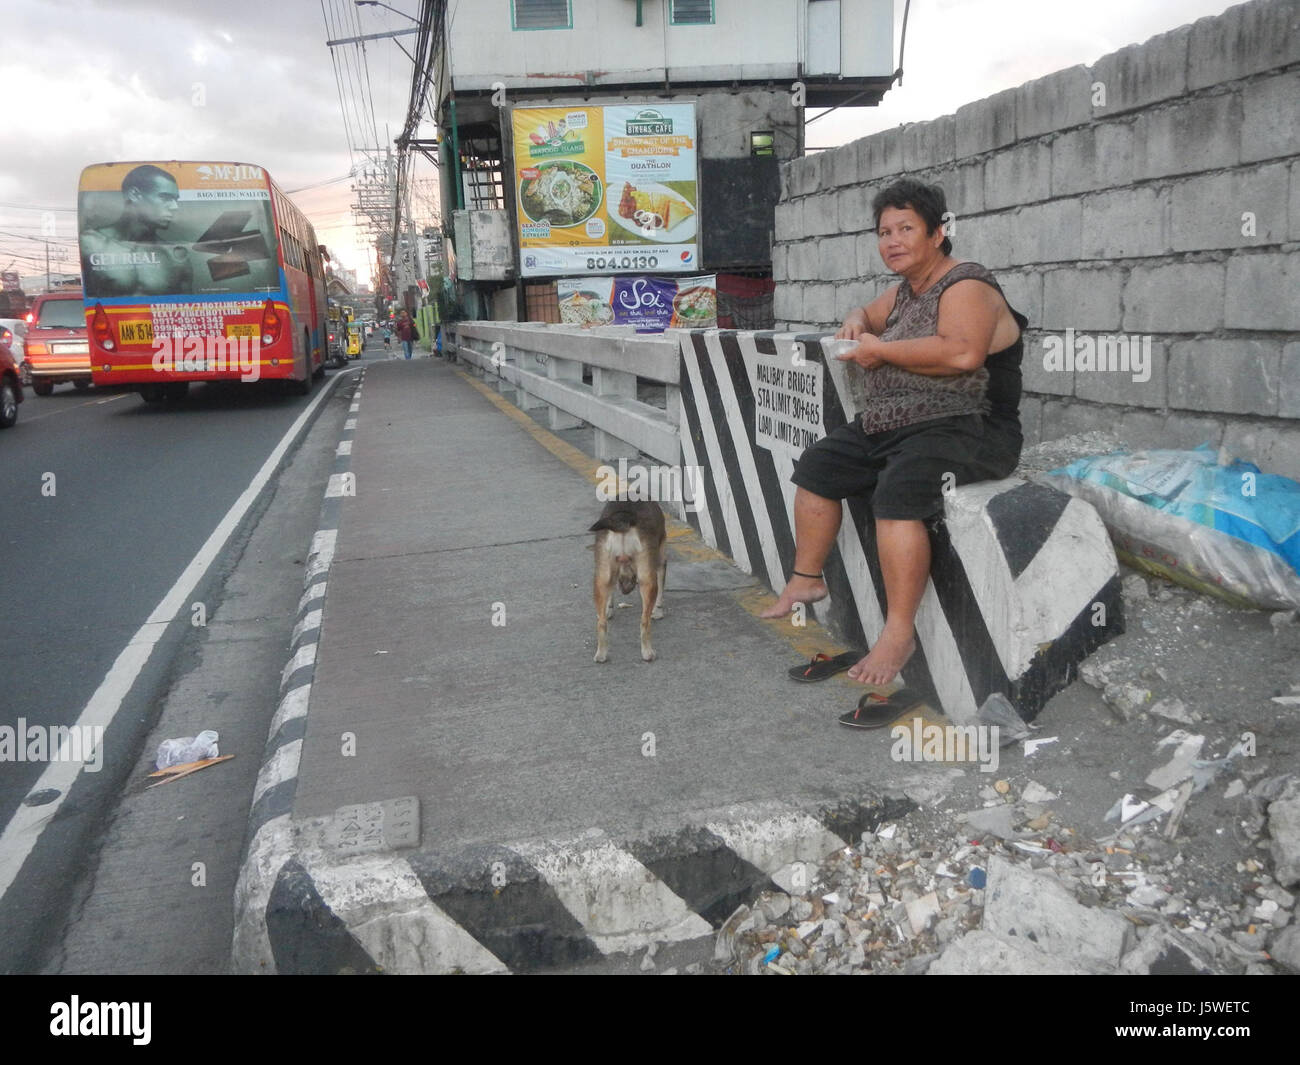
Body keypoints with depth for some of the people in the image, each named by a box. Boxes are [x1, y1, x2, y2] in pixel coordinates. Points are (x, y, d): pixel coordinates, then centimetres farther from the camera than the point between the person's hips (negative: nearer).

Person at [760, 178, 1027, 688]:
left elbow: (962, 353, -31)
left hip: (964, 430, -10)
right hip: (887, 427, 10)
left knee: (898, 492, -34)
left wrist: (881, 350, -20)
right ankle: (806, 581, 21)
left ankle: (899, 632, -26)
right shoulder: (905, 290, 16)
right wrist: (856, 322, 9)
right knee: (817, 465, 9)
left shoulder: (966, 287, -12)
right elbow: (869, 314, 36)